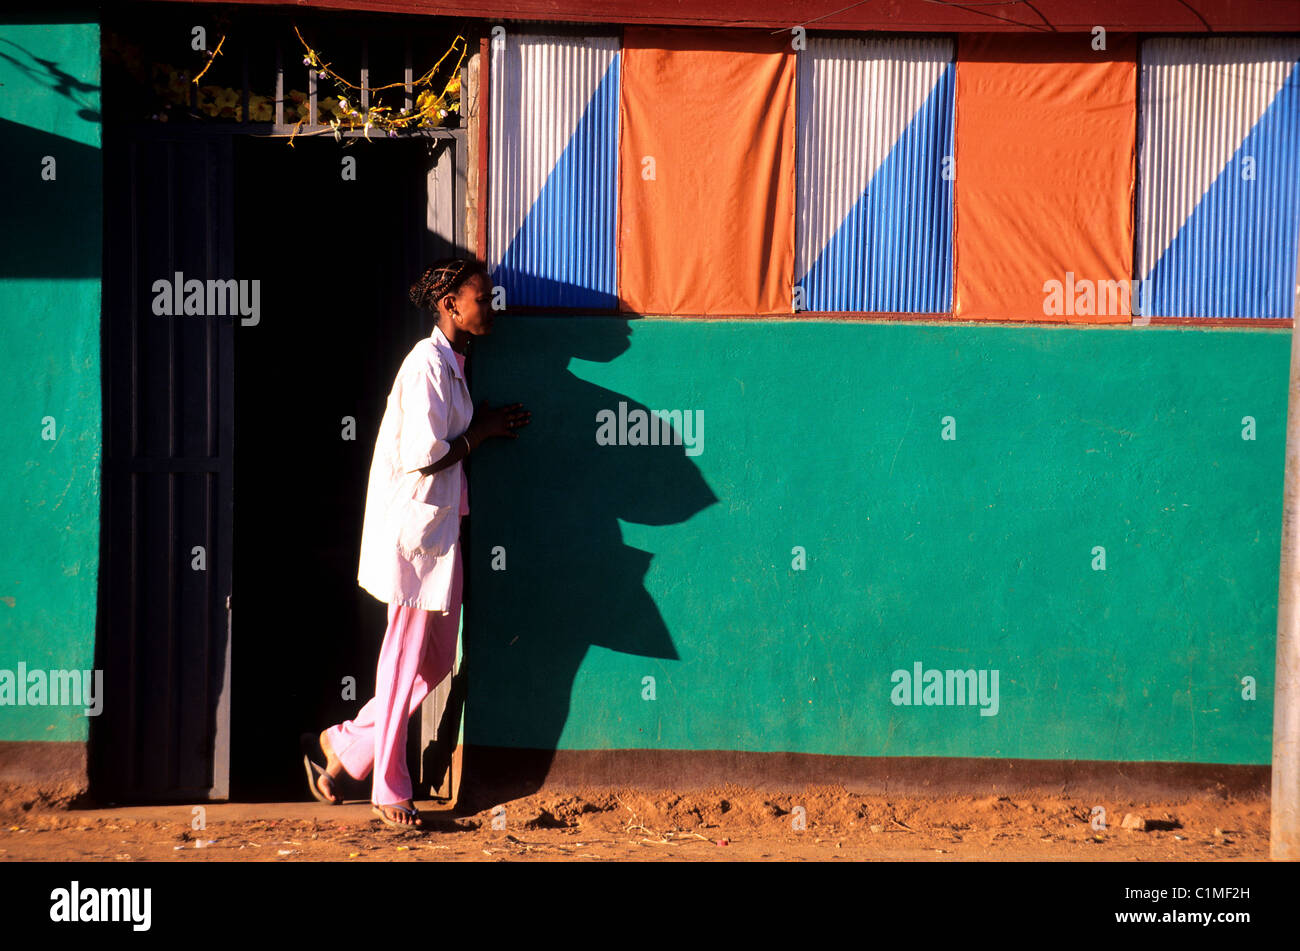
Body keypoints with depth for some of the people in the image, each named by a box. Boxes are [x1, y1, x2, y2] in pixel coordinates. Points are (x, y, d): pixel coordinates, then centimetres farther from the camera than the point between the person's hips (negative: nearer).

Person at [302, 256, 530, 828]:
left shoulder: (452, 363, 15)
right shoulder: (428, 362, -15)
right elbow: (423, 454, -23)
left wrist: (485, 429, 4)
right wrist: (482, 432, -10)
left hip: (439, 526, 10)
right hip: (413, 527, -10)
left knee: (435, 661, 12)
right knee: (408, 662, -1)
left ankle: (342, 747, 23)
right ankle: (390, 792, 9)